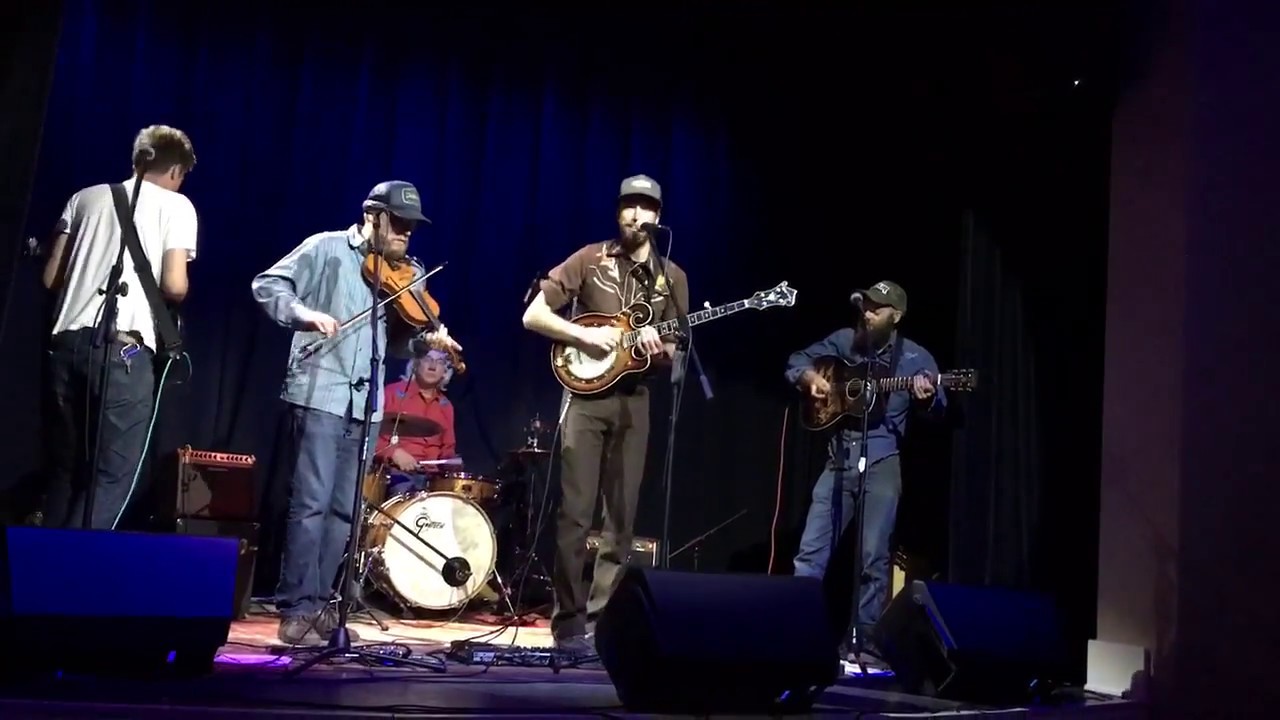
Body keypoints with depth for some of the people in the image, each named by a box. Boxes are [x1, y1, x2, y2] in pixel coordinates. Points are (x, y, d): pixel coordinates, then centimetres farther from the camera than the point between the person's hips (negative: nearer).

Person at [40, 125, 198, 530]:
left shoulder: (86, 197, 18)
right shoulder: (176, 205, 6)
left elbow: (51, 277, 14)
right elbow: (174, 286, -5)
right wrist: (176, 294, 17)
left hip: (68, 341, 5)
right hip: (123, 347, -5)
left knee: (65, 468, 12)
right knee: (115, 475, -2)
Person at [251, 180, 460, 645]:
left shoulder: (409, 273, 14)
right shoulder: (327, 248, -1)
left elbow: (398, 343, 12)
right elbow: (266, 285, -4)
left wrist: (426, 339, -9)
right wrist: (303, 313, -21)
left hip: (366, 402, 6)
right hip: (319, 392, -6)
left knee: (344, 509, 9)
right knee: (311, 503, -7)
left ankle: (318, 604, 19)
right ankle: (297, 609, -1)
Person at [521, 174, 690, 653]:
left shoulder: (672, 278, 10)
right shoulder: (590, 260, 0)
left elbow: (675, 354, 13)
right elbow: (532, 315, -3)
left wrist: (660, 348, -9)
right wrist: (585, 334, -15)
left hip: (634, 399, 4)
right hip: (586, 394, -3)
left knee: (621, 518, 4)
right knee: (576, 514, -7)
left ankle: (600, 617, 12)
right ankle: (570, 620, 2)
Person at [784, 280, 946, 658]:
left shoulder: (914, 358, 0)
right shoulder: (845, 340, 7)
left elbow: (937, 407, -7)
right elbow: (797, 361, 16)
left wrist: (926, 398, -30)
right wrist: (811, 377, -6)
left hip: (882, 464, -3)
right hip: (838, 460, 3)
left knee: (873, 556, -6)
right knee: (810, 551, 1)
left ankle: (866, 639, 5)